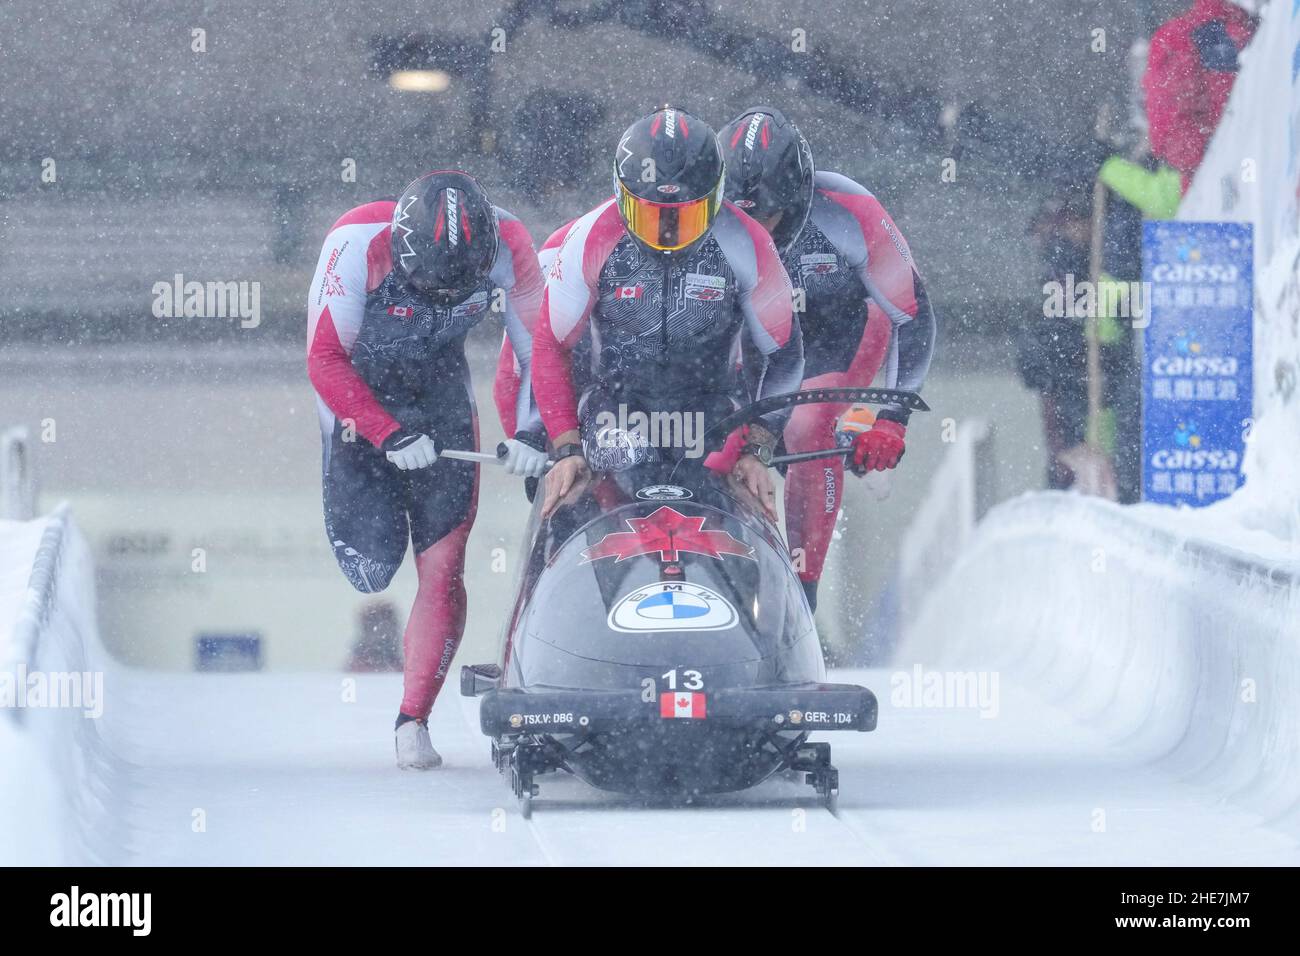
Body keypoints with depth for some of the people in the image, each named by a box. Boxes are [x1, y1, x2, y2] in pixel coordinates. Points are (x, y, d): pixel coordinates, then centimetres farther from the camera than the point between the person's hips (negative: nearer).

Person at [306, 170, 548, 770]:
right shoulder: (357, 243, -29)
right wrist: (389, 435, -29)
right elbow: (324, 360, -22)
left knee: (444, 567, -9)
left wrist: (530, 433, -20)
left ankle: (413, 721, -1)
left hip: (440, 395, 2)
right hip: (358, 399, -2)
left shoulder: (508, 246, -21)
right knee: (373, 568, -10)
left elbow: (540, 349, -7)